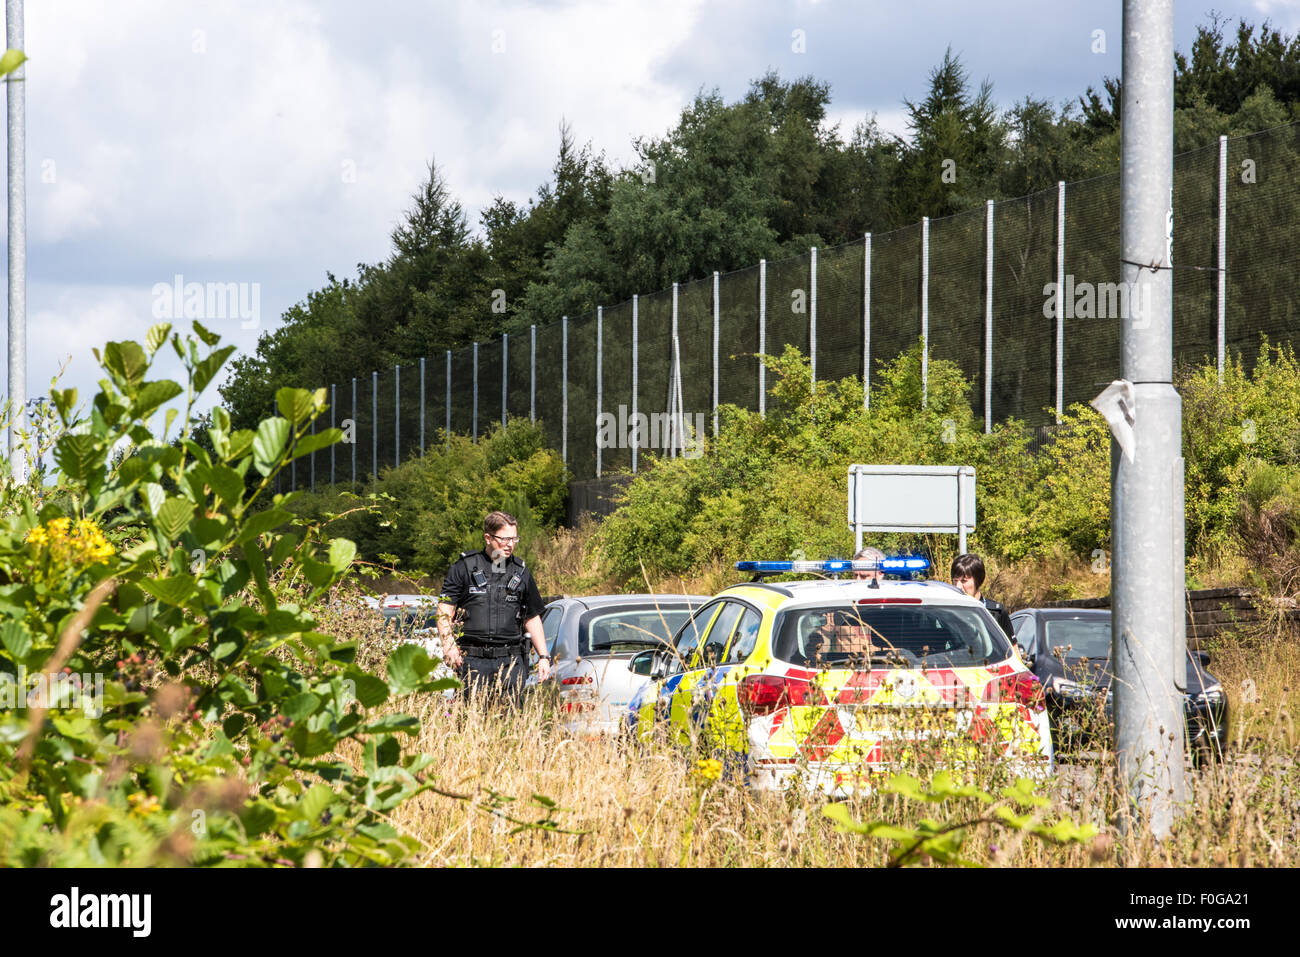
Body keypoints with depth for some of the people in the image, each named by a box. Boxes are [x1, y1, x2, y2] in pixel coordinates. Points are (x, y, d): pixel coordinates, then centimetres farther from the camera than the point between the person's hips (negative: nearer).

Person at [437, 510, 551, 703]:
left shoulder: (521, 573, 16)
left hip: (511, 662, 3)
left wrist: (543, 656, 14)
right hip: (472, 660, -3)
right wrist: (448, 644, -14)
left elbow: (532, 619, 22)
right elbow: (444, 610, 1)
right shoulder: (465, 568, 5)